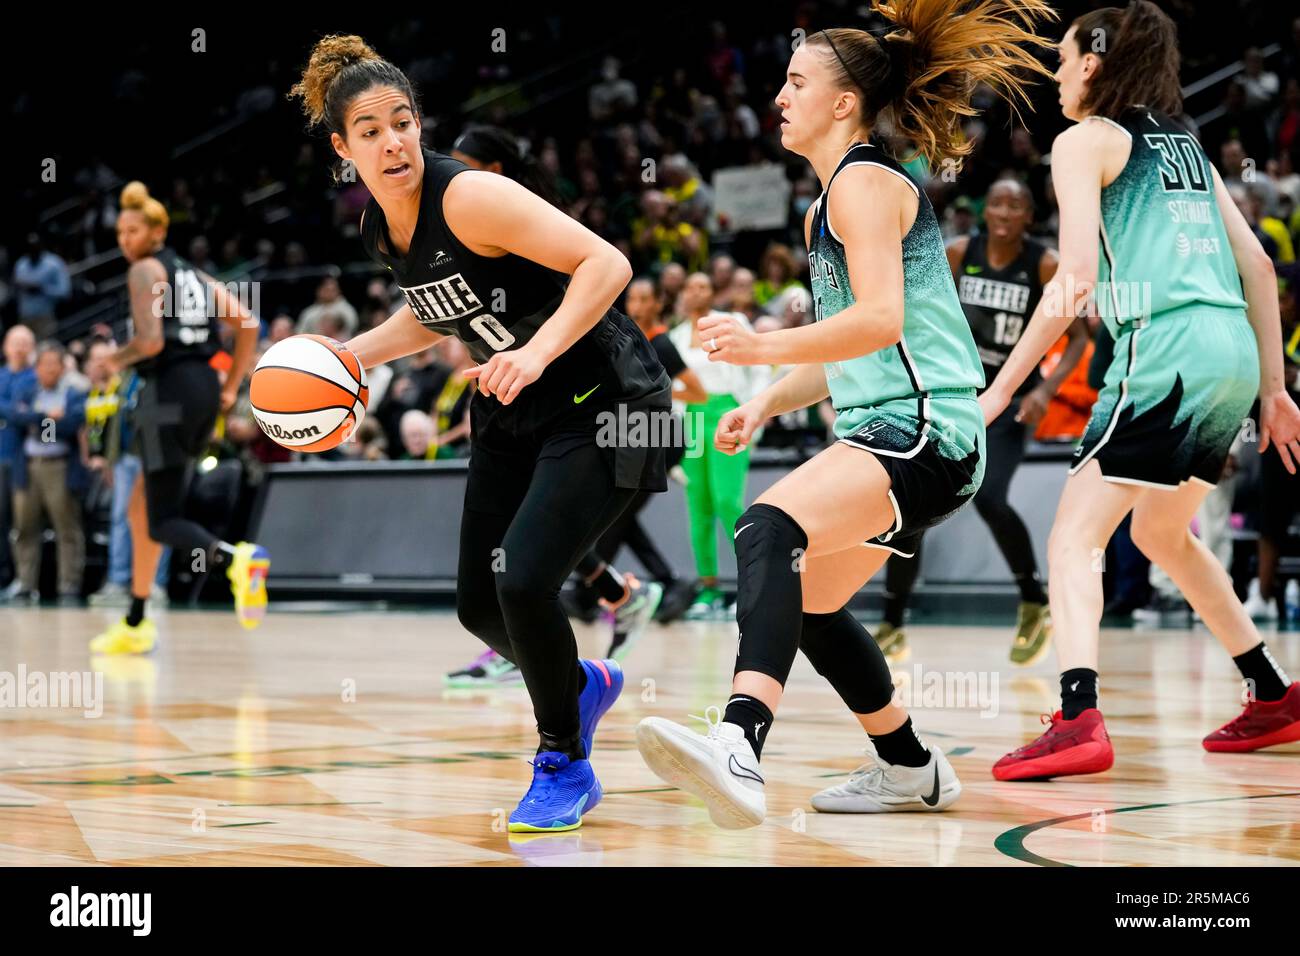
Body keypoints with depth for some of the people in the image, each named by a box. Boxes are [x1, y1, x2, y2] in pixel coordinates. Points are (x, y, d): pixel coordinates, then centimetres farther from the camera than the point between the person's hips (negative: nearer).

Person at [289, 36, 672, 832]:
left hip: (602, 403, -8)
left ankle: (565, 766, 3)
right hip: (514, 415, 8)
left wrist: (538, 353, -39)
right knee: (480, 606, 8)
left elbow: (607, 264, -29)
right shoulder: (380, 227, 1)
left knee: (523, 581, -20)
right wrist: (351, 356, 9)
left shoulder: (468, 197, -24)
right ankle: (583, 684, 41)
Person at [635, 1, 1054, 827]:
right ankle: (911, 771, 39)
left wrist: (765, 348, -27)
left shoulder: (864, 182, -8)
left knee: (769, 530, -33)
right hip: (889, 433, 11)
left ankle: (738, 748, -54)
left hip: (925, 433, -11)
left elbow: (881, 320, -22)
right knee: (808, 603, 24)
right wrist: (765, 406, 16)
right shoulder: (828, 207, 23)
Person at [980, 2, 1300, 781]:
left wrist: (1001, 389, -7)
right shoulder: (1185, 145, 24)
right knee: (1162, 532, 26)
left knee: (1075, 537, -9)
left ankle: (1079, 720, -28)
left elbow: (1075, 277, -9)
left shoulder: (1086, 140, 3)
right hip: (1233, 349, 8)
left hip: (1167, 349, -8)